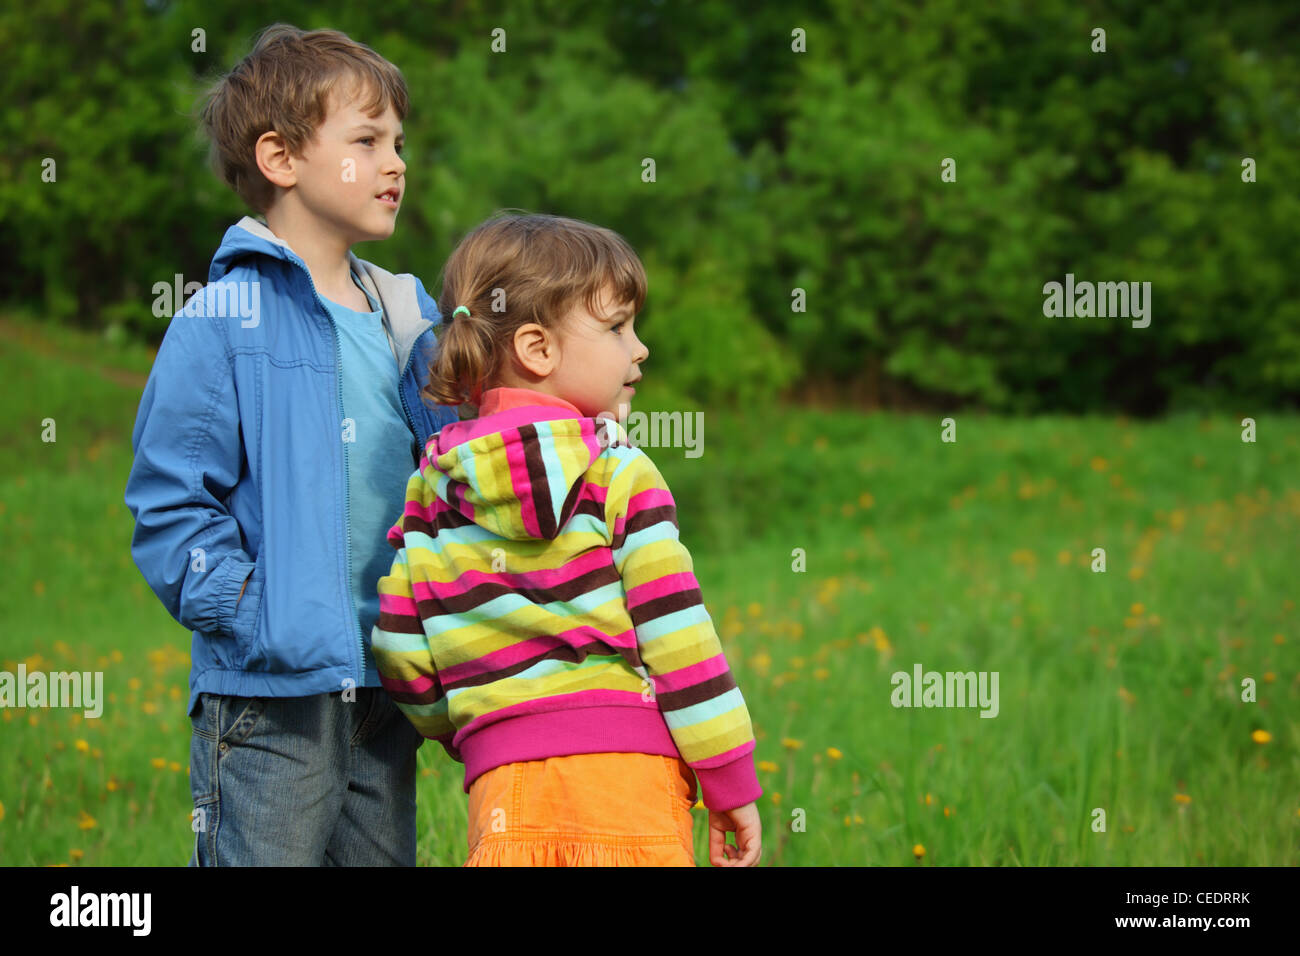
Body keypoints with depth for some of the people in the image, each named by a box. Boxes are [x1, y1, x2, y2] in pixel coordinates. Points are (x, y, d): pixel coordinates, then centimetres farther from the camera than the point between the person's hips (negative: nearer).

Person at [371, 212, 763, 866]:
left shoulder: (431, 491, 8)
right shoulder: (619, 475, -4)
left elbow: (399, 652, 8)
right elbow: (676, 636, -6)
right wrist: (732, 786, 0)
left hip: (509, 788, 4)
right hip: (631, 779, -4)